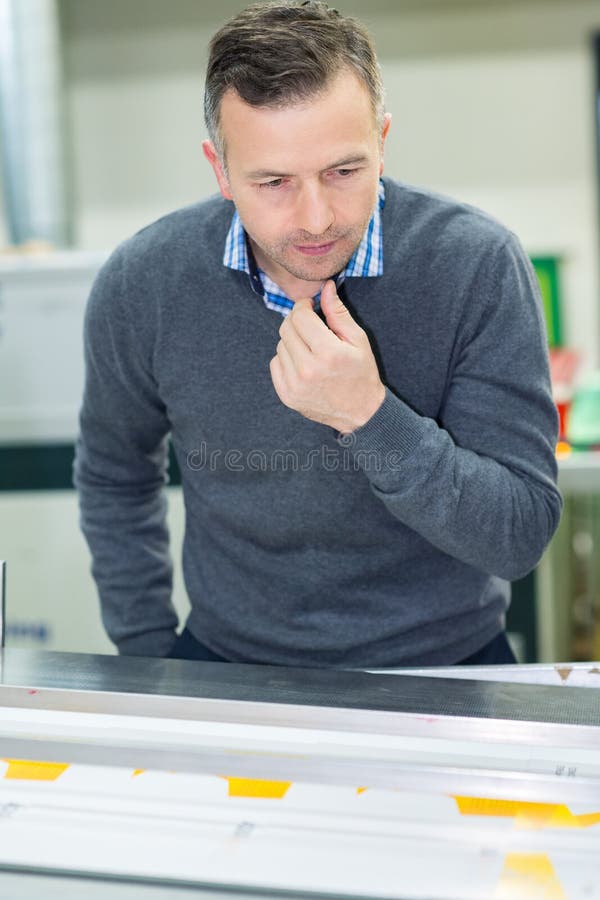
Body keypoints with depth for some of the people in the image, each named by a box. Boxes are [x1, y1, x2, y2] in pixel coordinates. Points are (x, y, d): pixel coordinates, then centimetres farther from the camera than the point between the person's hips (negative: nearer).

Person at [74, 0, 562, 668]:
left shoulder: (478, 266, -17)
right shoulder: (140, 286, -11)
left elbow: (522, 536, -17)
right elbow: (115, 477, 8)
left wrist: (369, 417, -30)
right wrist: (150, 652, 4)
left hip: (440, 663, 2)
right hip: (228, 660, -1)